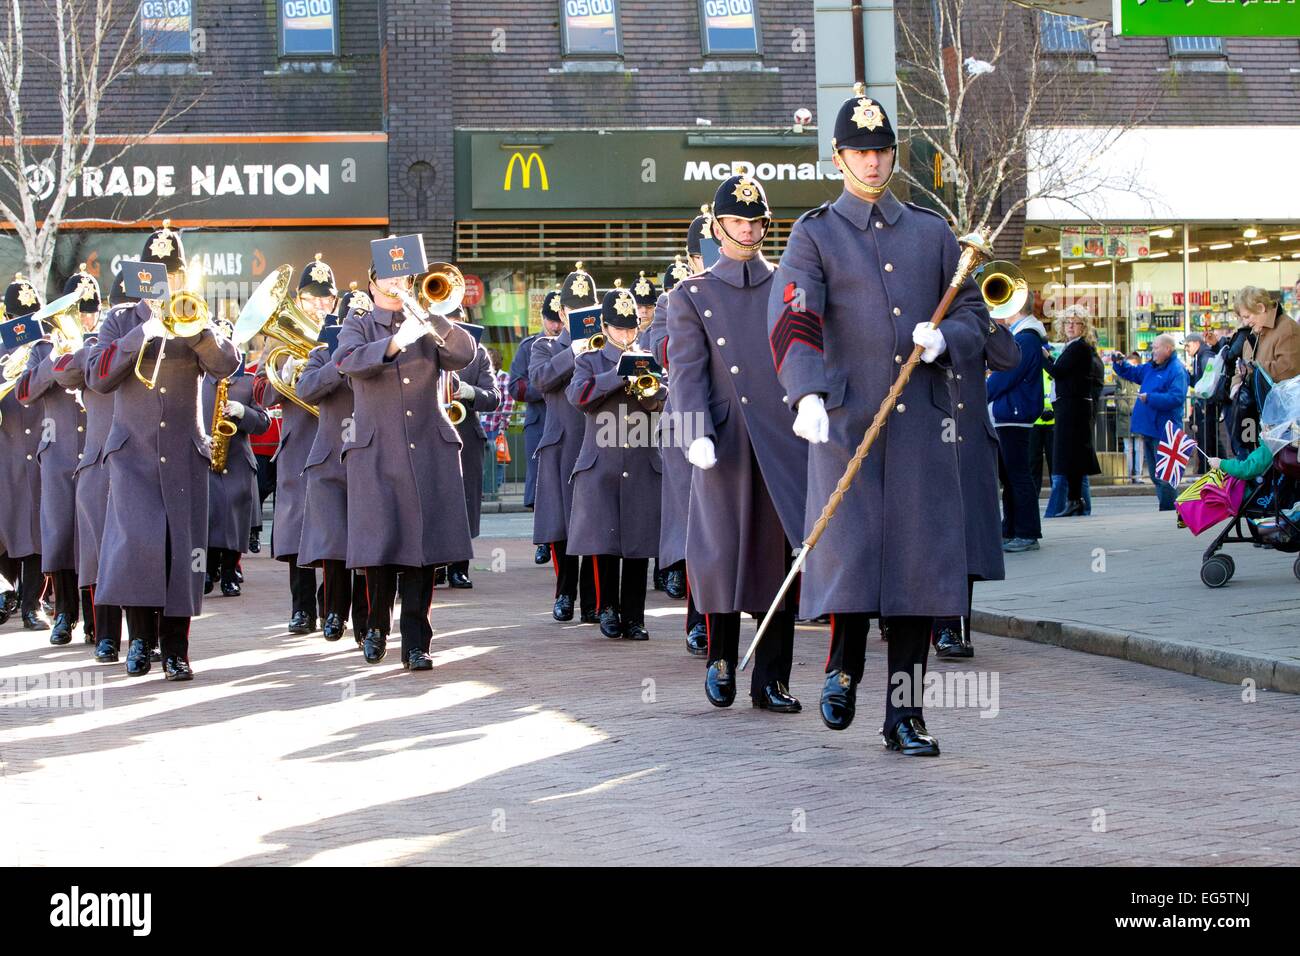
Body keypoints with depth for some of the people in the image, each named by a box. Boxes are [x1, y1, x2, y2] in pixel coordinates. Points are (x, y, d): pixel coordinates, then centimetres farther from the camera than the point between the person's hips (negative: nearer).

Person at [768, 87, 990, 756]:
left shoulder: (932, 232, 15)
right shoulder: (815, 235, 3)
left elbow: (974, 315, 16)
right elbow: (793, 322, -12)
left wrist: (944, 340, -9)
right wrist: (807, 396, -30)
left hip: (922, 426, 3)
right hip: (845, 424, -3)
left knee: (918, 567, 1)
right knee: (850, 558, -10)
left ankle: (905, 715, 9)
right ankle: (843, 670, 18)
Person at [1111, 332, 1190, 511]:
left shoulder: (1177, 370, -13)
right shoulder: (1150, 367, 15)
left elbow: (1176, 398, -24)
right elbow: (1131, 373, 31)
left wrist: (1150, 398, -22)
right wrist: (1119, 364, 12)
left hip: (1163, 431, -10)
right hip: (1149, 430, 10)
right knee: (1155, 475, 15)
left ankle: (1168, 508, -2)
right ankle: (1167, 507, 22)